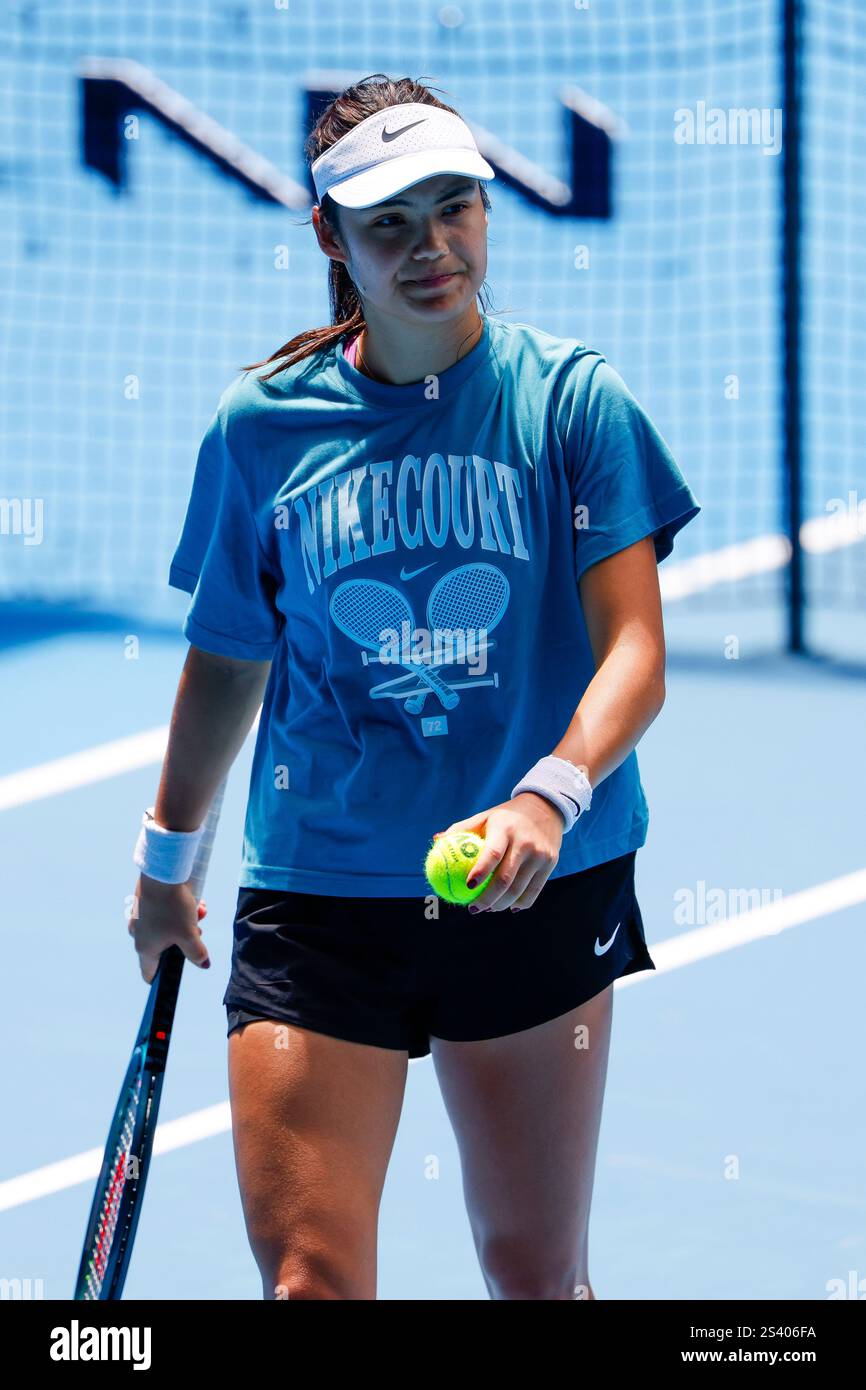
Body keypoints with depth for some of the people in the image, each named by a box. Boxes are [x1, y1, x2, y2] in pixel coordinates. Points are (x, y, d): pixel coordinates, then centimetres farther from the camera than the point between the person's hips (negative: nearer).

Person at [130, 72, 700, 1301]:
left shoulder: (572, 400, -3)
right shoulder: (262, 425, 2)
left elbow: (636, 652, -10)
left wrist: (550, 796, -28)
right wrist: (170, 855, 25)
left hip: (542, 892, 0)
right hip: (315, 895, 0)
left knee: (537, 1268, 9)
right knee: (308, 1276, -8)